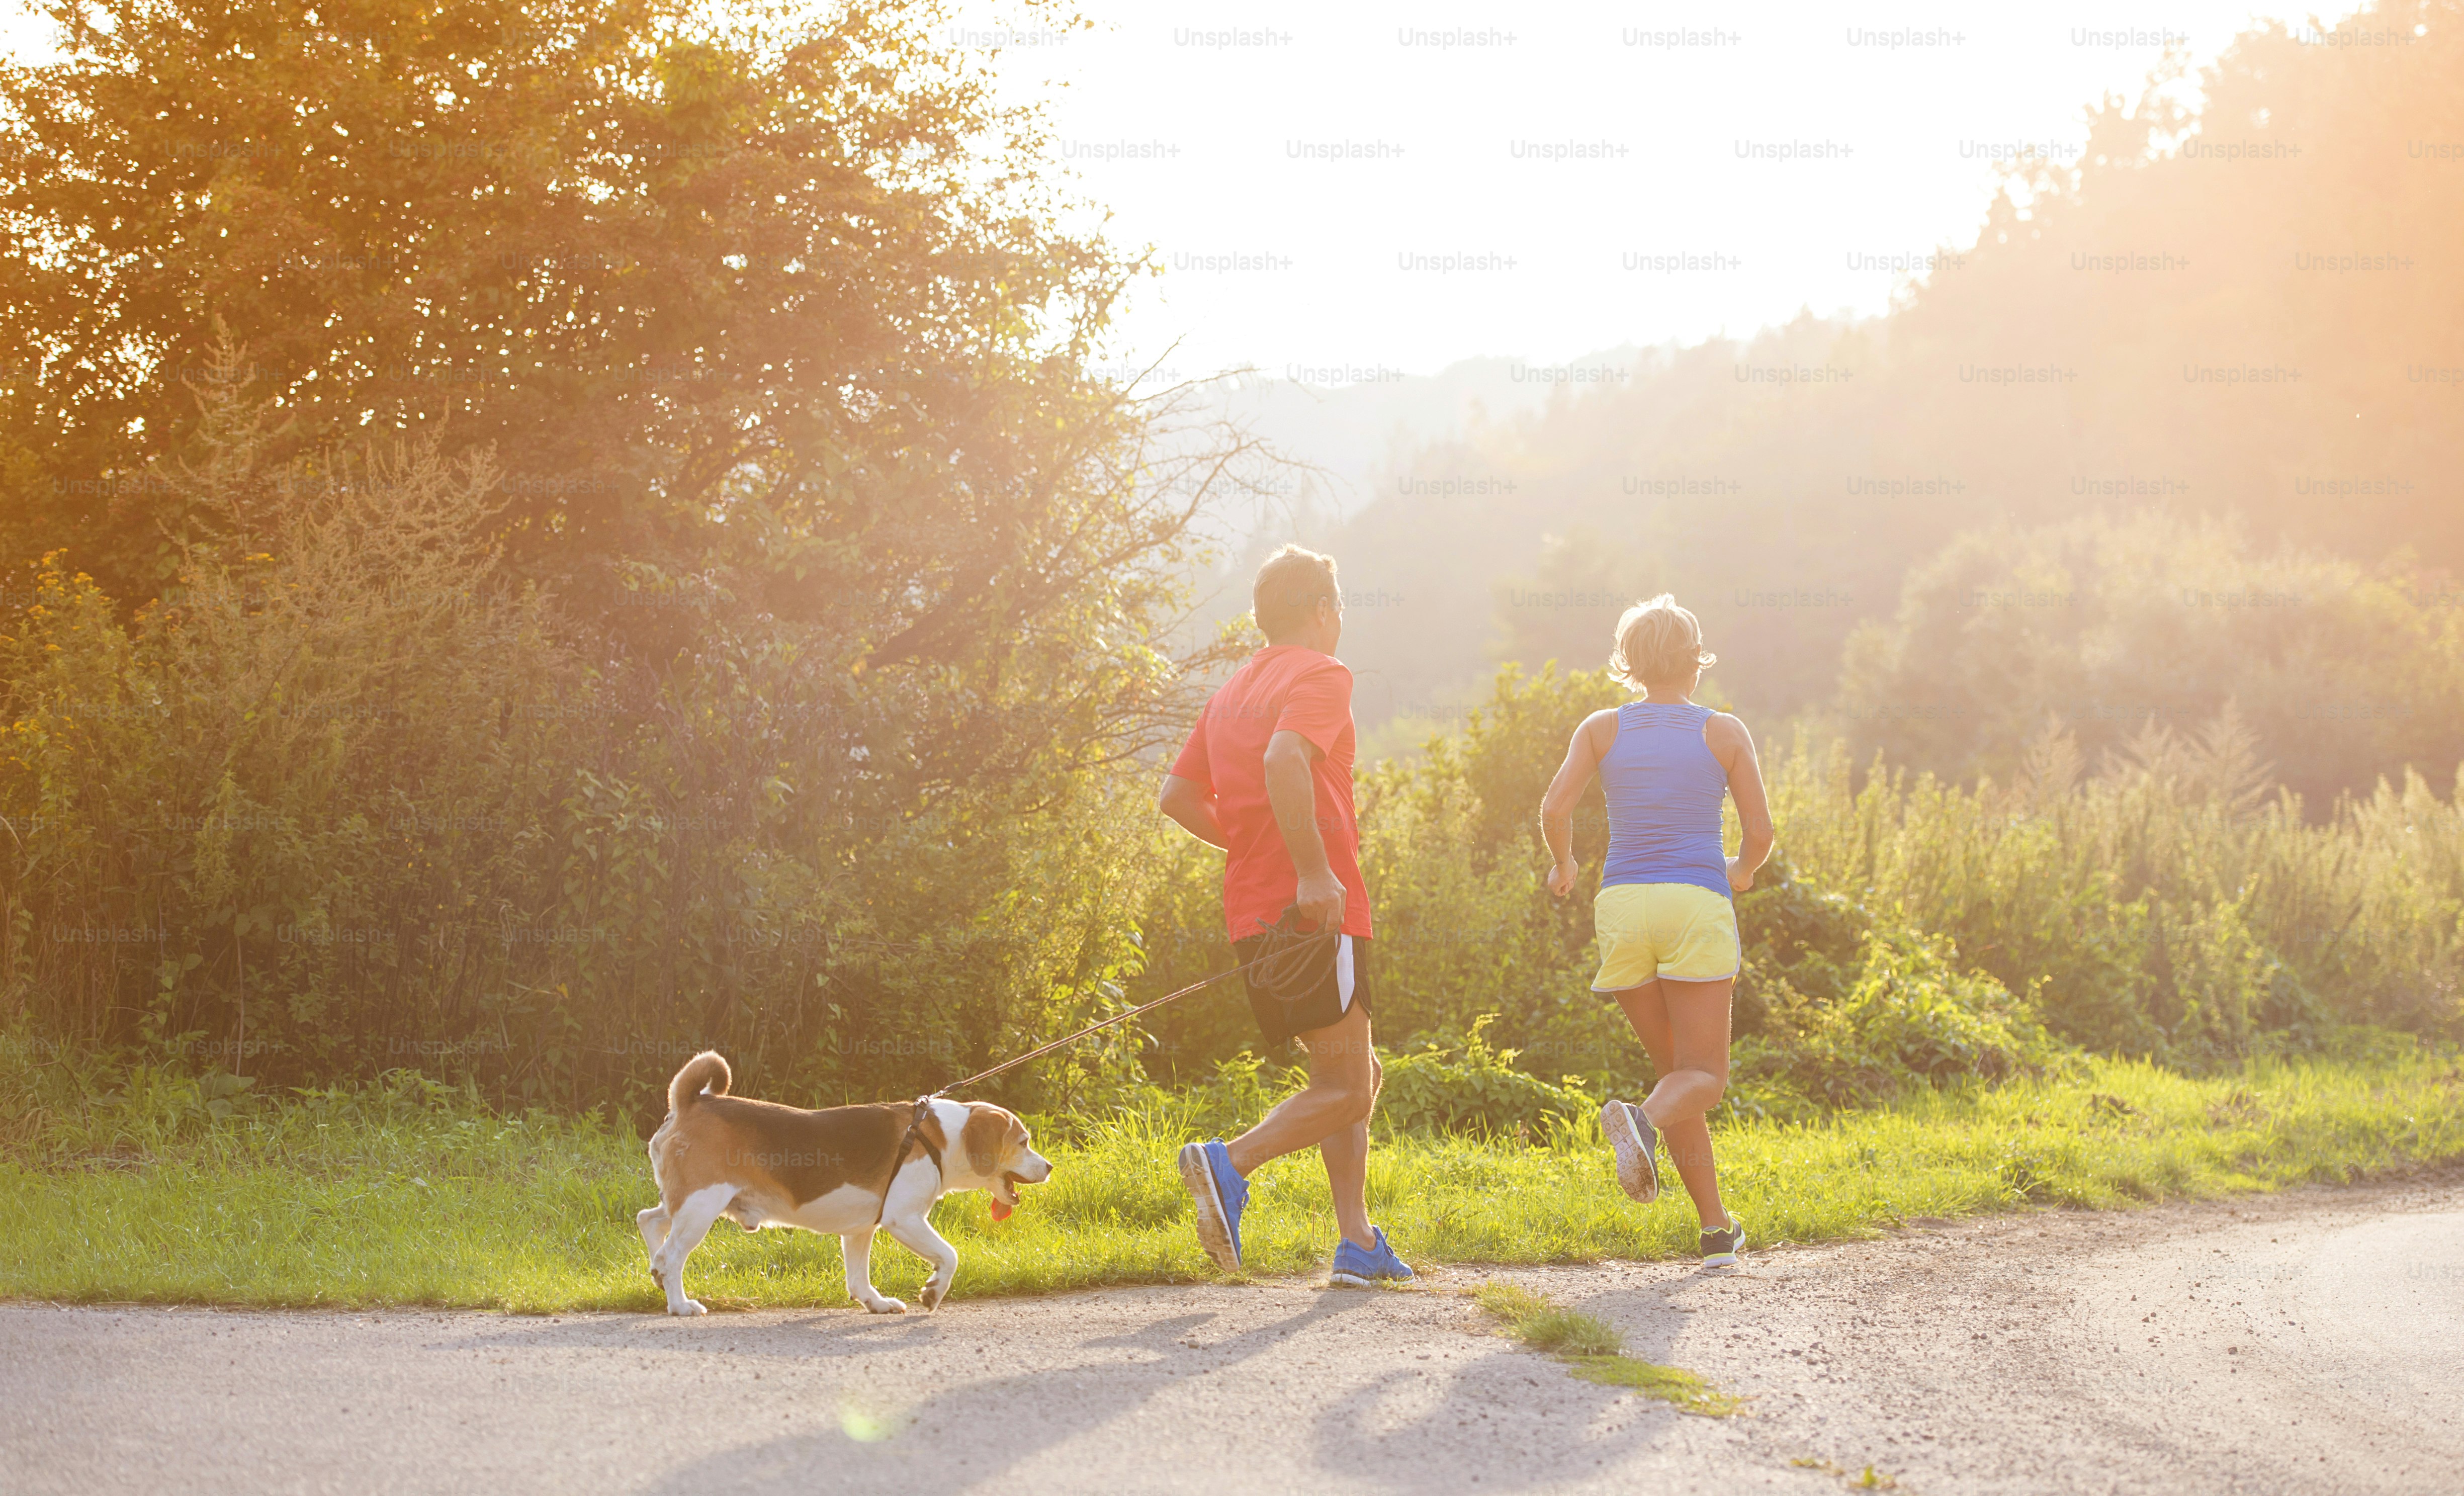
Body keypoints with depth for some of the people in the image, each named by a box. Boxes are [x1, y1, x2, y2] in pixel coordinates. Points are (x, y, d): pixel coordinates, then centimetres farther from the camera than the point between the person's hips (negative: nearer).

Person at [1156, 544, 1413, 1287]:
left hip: (1253, 913, 9)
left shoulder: (1232, 692, 19)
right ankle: (1231, 1162, -26)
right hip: (1316, 912, -9)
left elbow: (1177, 796, 18)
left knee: (1353, 1078, 16)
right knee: (1346, 1092, -6)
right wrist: (1314, 869, -26)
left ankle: (1358, 1243, 10)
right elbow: (1283, 760, -26)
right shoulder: (1322, 675, -7)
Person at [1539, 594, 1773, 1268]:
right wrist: (1742, 872, 25)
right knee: (1704, 1079, -2)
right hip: (1696, 908, -3)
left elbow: (1555, 807, -3)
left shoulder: (1602, 728, 9)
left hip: (1622, 908, 3)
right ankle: (1642, 1120, -37)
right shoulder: (1725, 733, 5)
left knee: (1677, 1069, 15)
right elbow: (1760, 833, 3)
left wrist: (1563, 865, 17)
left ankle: (1717, 1228, 10)